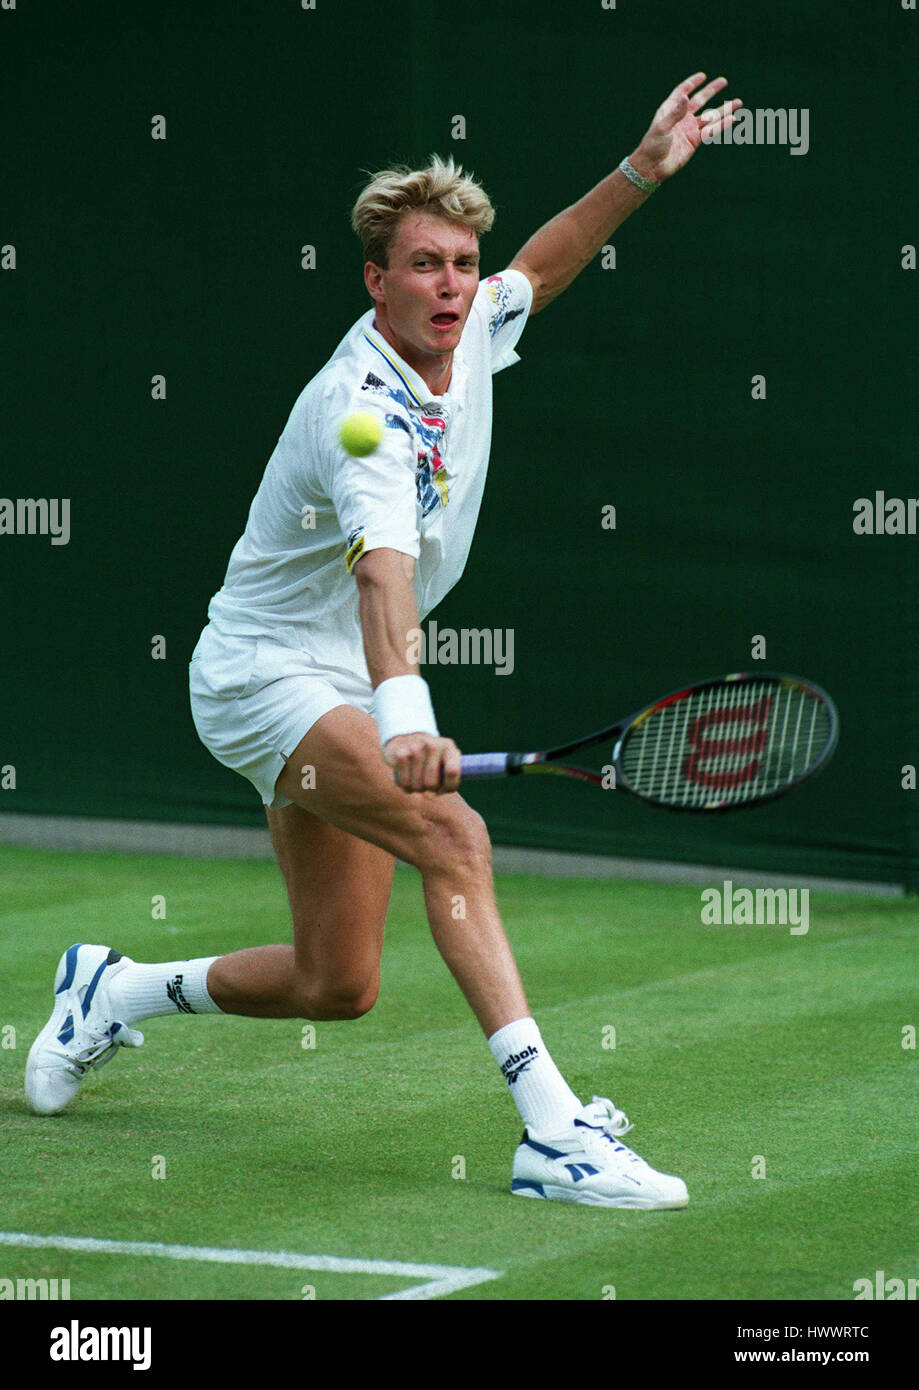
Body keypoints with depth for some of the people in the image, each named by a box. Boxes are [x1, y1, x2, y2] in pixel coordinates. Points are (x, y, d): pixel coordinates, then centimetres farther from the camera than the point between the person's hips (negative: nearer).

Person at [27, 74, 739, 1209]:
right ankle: (551, 1127, -39)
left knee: (336, 986, 10)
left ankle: (117, 991, 34)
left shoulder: (467, 338, -1)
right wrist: (404, 715, -61)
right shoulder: (362, 407, -27)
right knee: (450, 835, -32)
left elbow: (539, 268, 23)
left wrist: (641, 170, 9)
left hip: (339, 686, 9)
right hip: (263, 674, -9)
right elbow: (382, 565, -44)